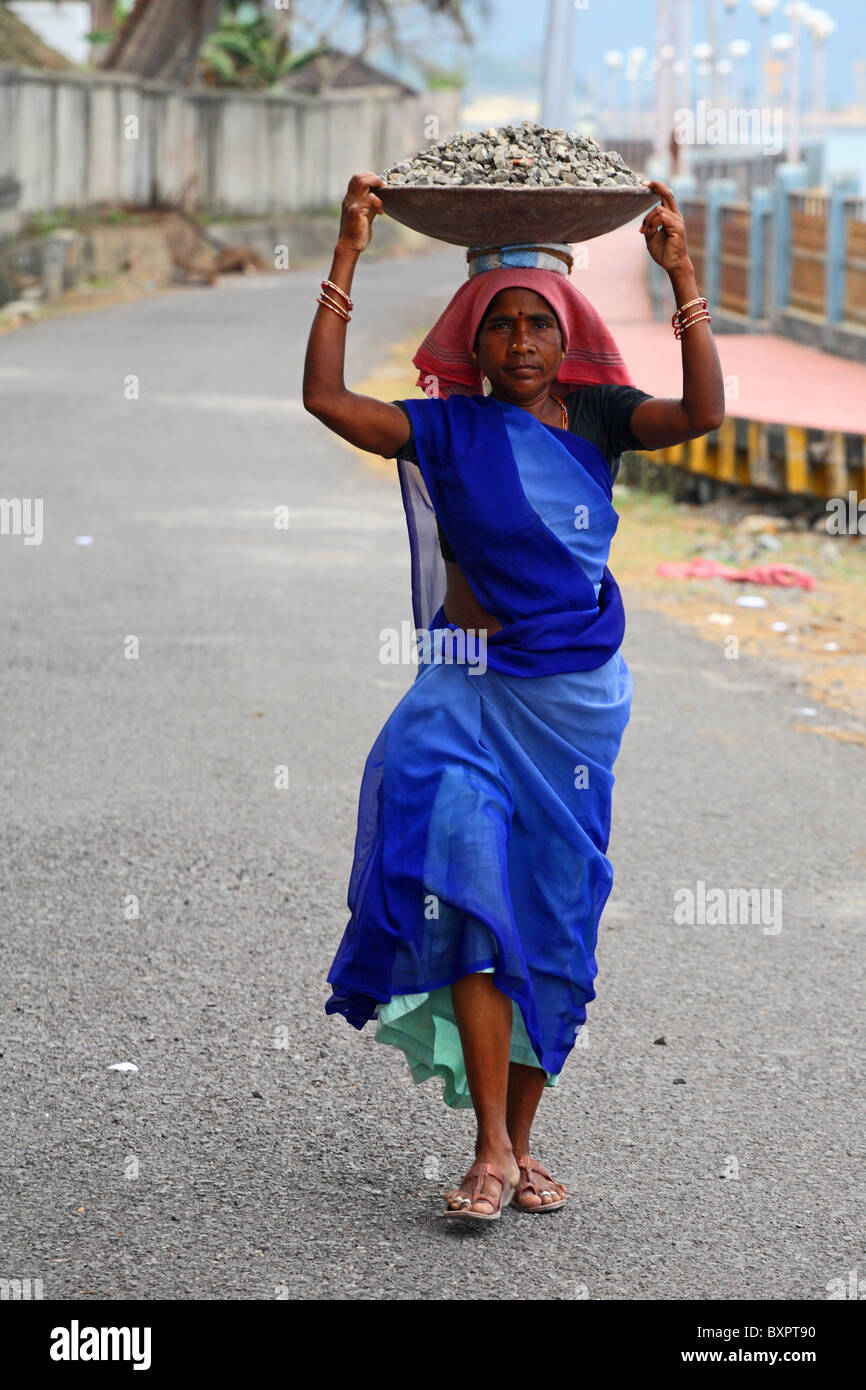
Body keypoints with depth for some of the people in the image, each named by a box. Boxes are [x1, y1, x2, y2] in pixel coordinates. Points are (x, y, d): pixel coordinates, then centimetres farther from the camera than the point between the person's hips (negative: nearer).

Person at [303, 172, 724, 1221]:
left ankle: (521, 1142, 18)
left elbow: (702, 412, -14)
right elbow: (325, 396, -11)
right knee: (465, 881, -20)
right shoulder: (448, 428, 1)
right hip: (469, 687, -1)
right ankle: (490, 1146, -16)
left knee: (553, 913, 6)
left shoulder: (598, 416, 3)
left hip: (575, 694, 1)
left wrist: (681, 275, -20)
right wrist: (348, 256, -13)